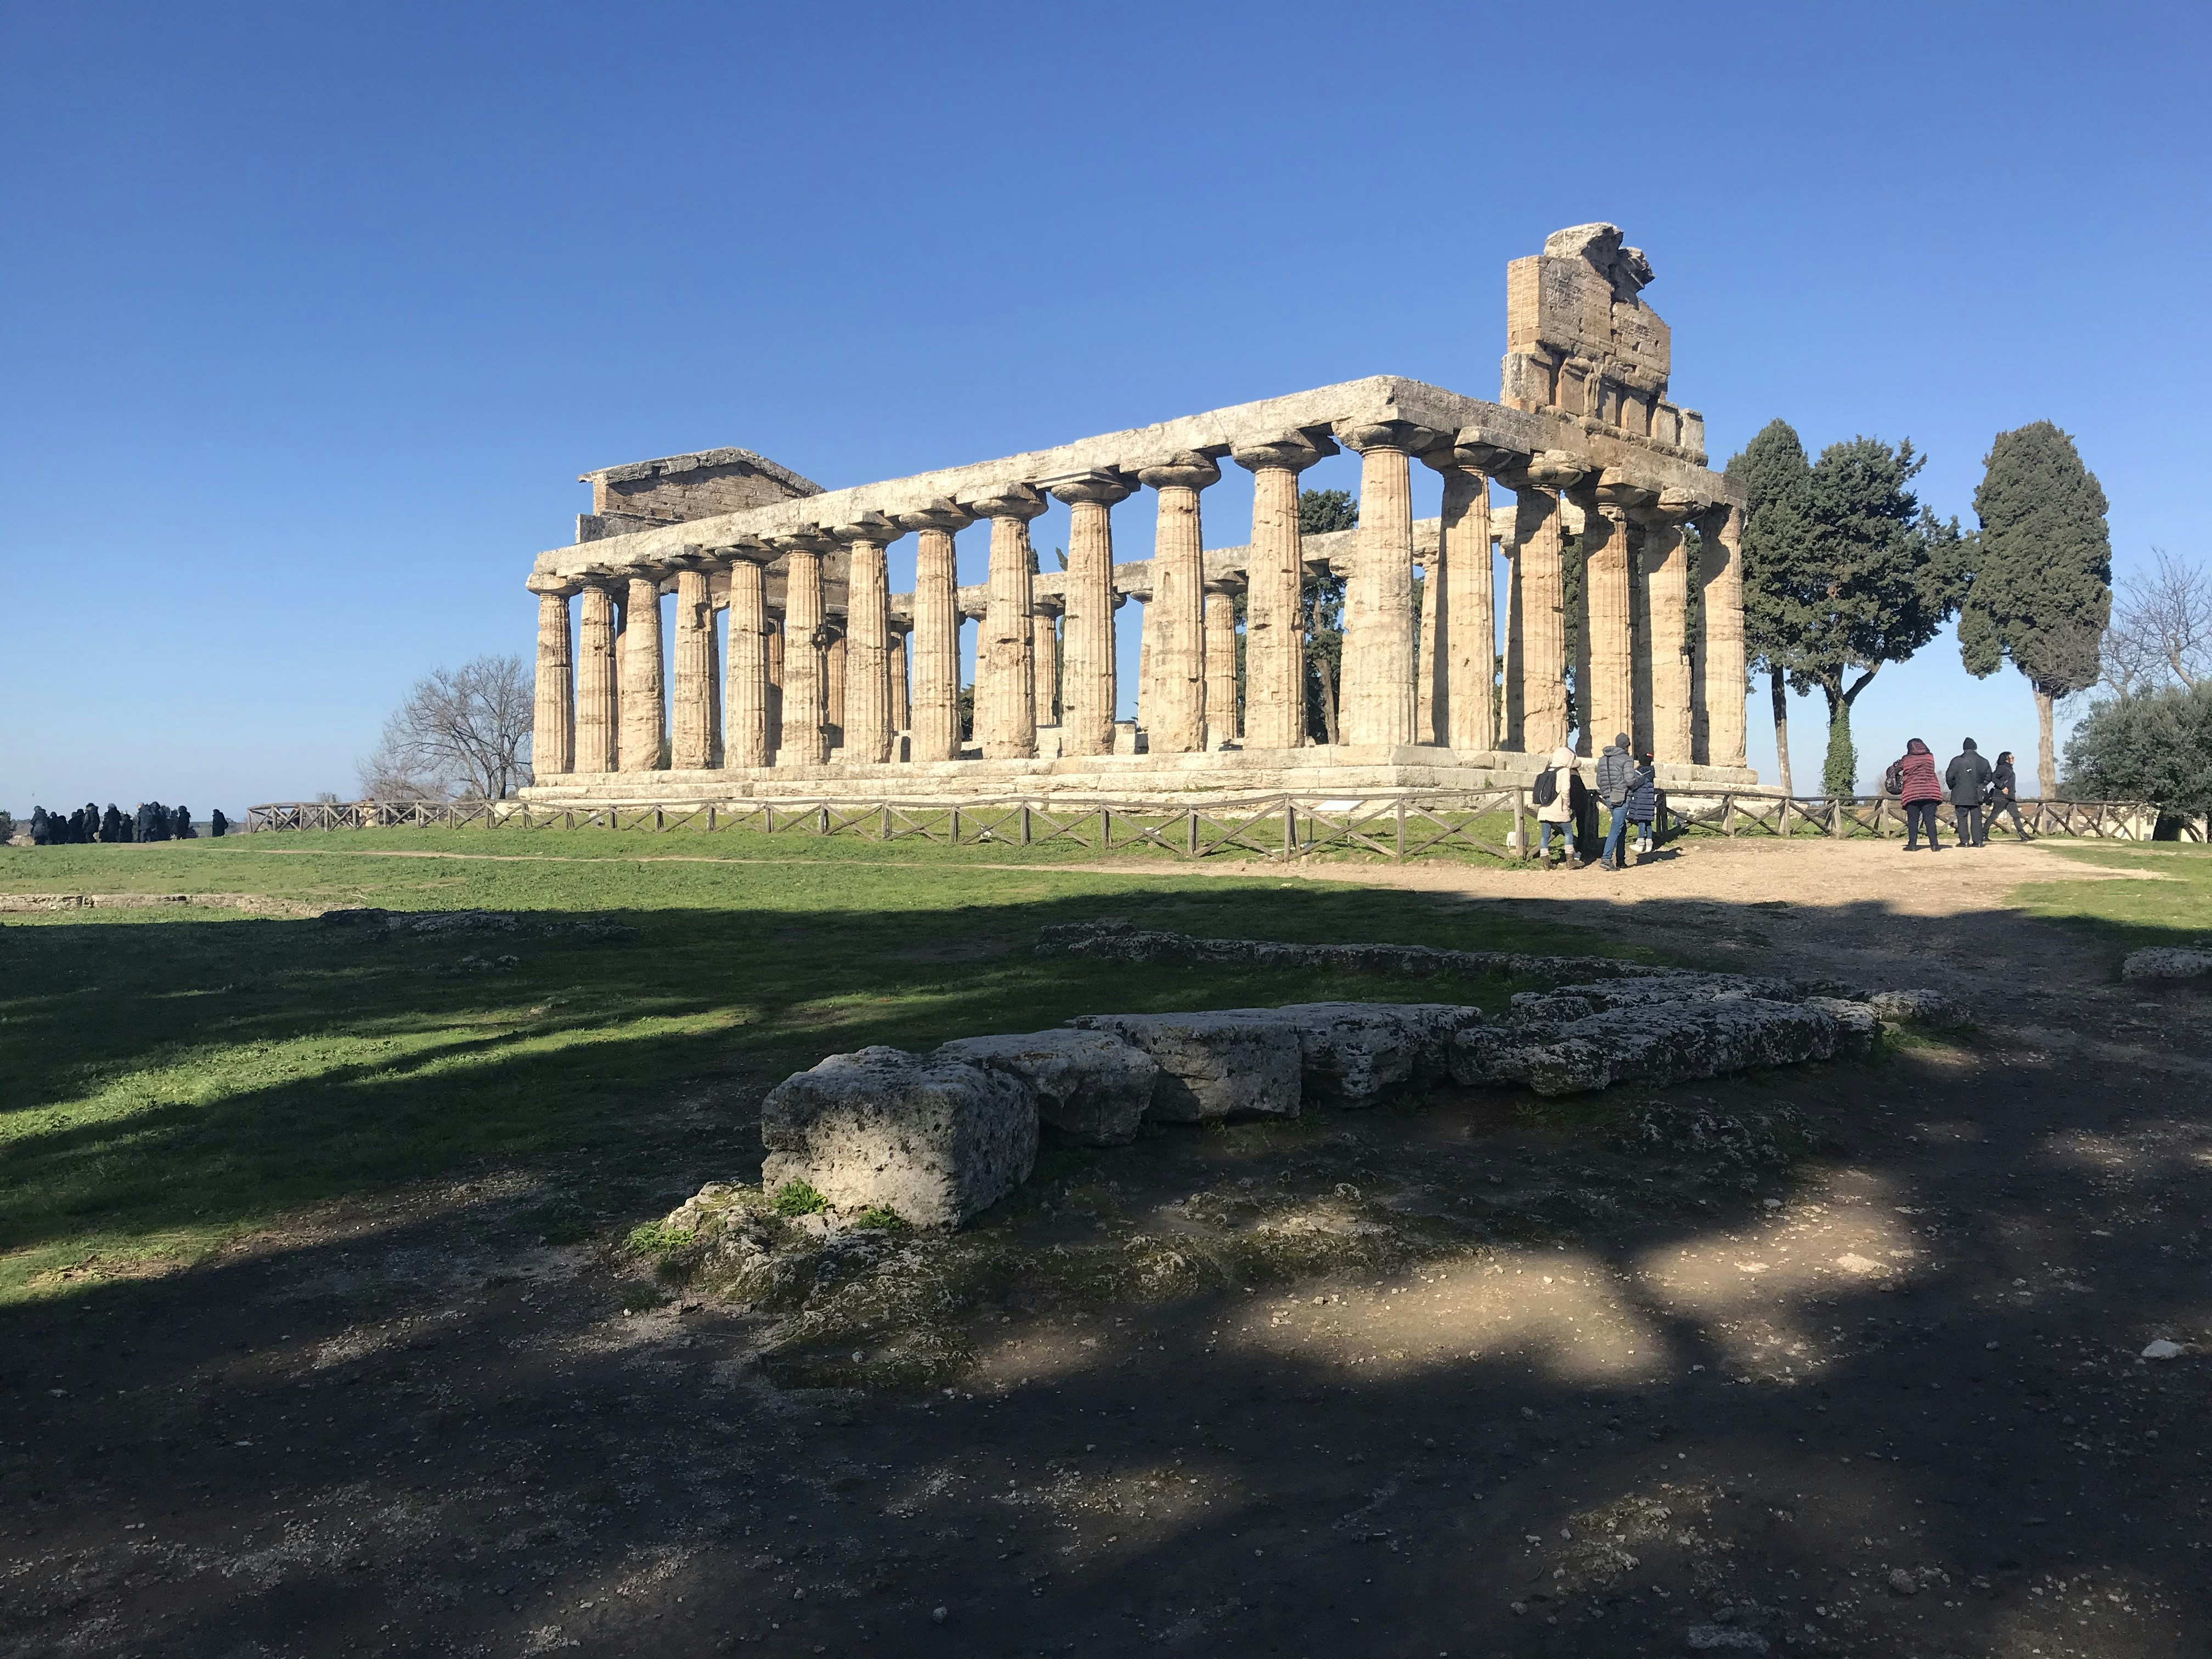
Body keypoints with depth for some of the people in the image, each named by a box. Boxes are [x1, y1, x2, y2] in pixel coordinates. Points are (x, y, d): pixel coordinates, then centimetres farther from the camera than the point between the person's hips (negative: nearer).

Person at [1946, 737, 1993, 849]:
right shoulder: (1983, 762, 3)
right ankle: (1978, 841, 5)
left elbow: (1949, 776, -6)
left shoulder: (1957, 761, -8)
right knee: (1976, 818, 7)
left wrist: (1953, 787, 10)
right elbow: (1989, 776, 10)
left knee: (1962, 818, 1)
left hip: (1961, 795, -3)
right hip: (1976, 796, 3)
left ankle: (1964, 841, -2)